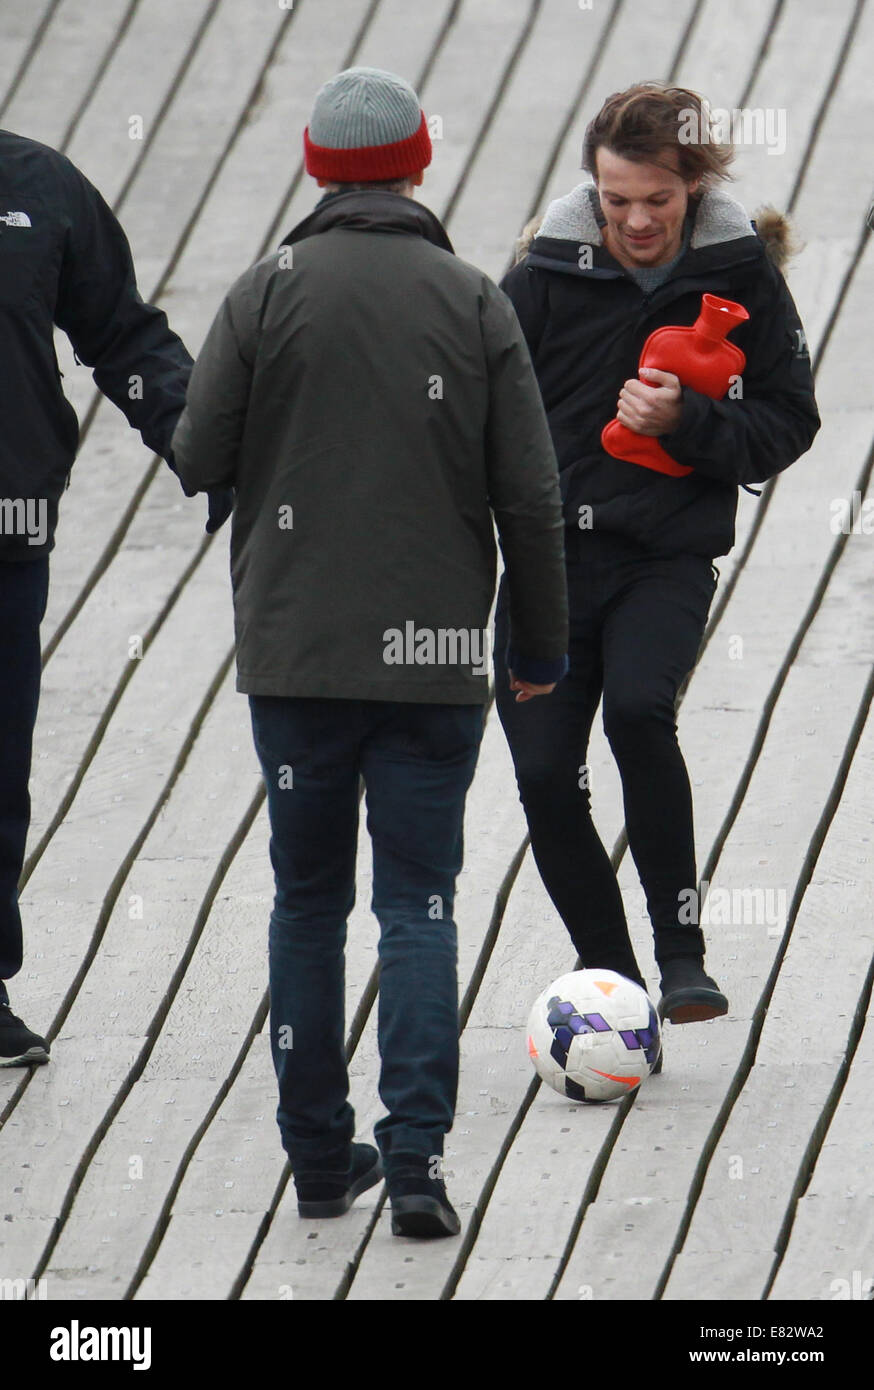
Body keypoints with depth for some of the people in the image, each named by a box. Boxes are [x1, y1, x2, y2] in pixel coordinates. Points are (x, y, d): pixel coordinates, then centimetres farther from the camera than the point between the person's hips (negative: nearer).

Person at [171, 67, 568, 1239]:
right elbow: (529, 493, -3)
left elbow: (198, 459, -4)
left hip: (293, 649, 1)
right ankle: (416, 1155, -10)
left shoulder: (268, 295, -4)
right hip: (434, 657, 0)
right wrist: (541, 645, 8)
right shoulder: (475, 305, -2)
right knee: (419, 903, 2)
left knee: (308, 900, 12)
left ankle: (320, 1157, 14)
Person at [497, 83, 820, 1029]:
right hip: (548, 555, 2)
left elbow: (786, 425, 1)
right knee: (545, 775, -4)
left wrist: (688, 424, -16)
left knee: (638, 708, -28)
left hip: (668, 559, -2)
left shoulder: (741, 276, -3)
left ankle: (682, 955, -17)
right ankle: (609, 978, 15)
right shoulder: (547, 275, -3)